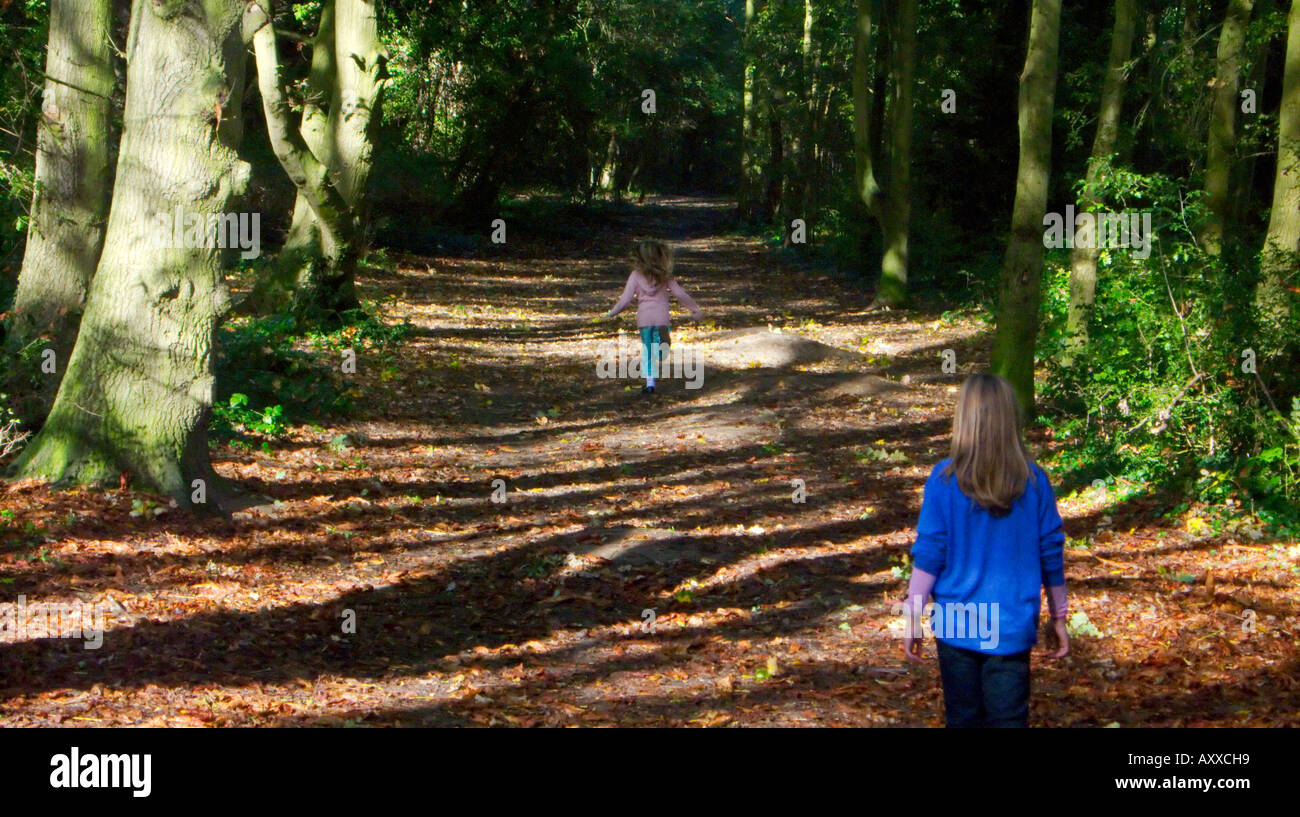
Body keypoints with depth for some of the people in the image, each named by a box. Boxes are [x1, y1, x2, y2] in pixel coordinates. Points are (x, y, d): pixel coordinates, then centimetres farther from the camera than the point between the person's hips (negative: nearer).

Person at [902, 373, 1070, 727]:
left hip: (957, 626, 0)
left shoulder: (945, 479, -10)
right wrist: (1058, 618, 14)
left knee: (964, 718, 14)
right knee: (1008, 719, 4)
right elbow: (1051, 555, 3)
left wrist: (912, 619, 1)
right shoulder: (1033, 480, -5)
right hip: (1011, 628, 0)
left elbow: (928, 557, -8)